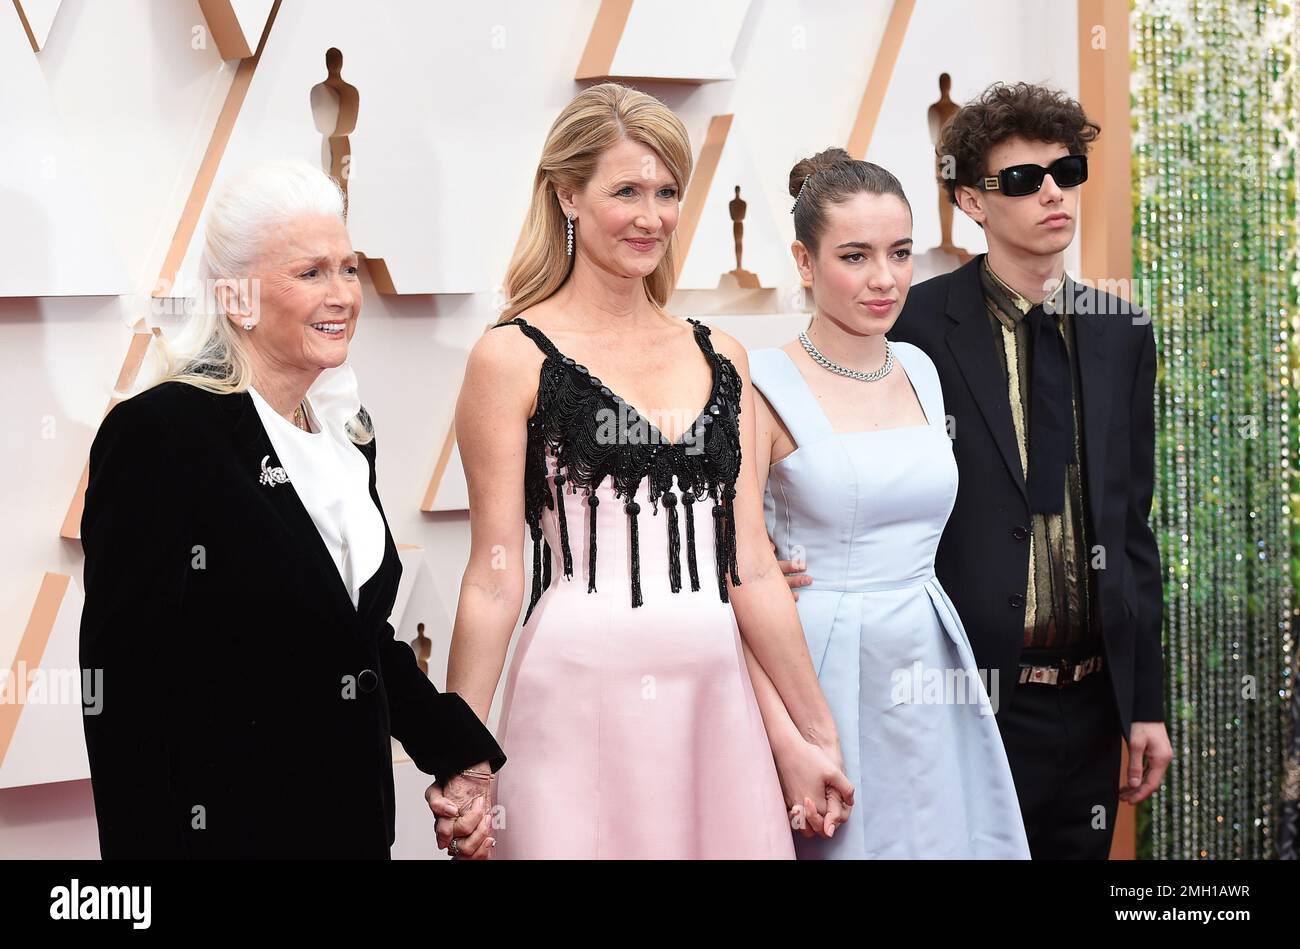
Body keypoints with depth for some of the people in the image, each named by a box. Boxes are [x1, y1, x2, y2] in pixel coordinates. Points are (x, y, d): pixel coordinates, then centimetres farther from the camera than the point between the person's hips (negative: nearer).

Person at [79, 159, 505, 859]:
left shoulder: (346, 432, 8)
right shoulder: (158, 433, -15)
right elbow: (121, 687, -17)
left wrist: (459, 754, 4)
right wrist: (144, 846, -19)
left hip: (357, 822, 7)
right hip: (224, 827, -7)